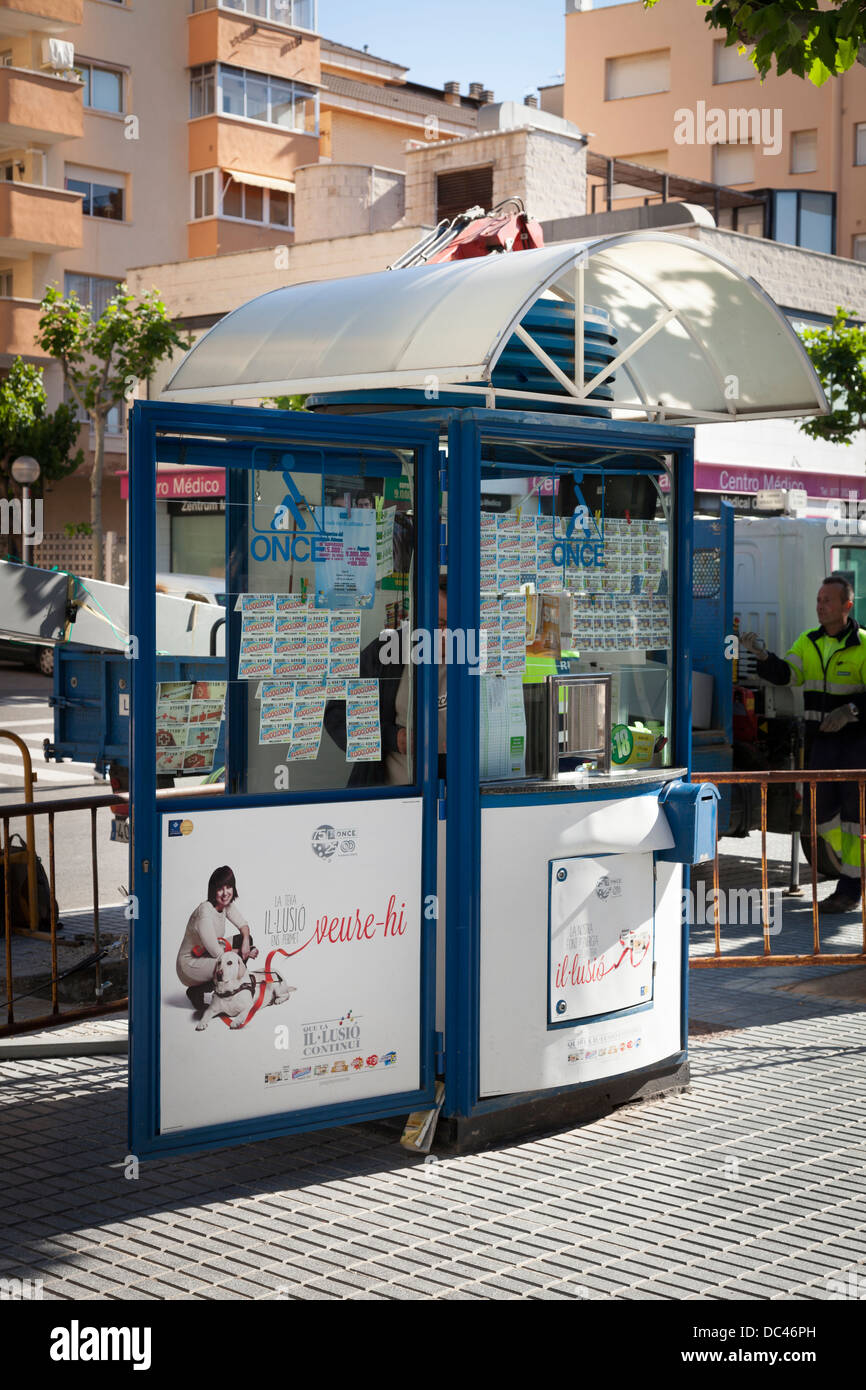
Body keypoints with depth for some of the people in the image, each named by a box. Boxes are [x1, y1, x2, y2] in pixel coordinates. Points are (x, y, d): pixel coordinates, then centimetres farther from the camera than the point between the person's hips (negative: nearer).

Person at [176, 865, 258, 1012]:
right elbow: (216, 952, -26)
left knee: (246, 939, -2)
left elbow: (243, 924, 5)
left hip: (208, 955, 9)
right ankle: (196, 991, -6)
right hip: (190, 964, -9)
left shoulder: (227, 903, -6)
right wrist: (241, 952, -13)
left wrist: (246, 942, -16)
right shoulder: (205, 913, -30)